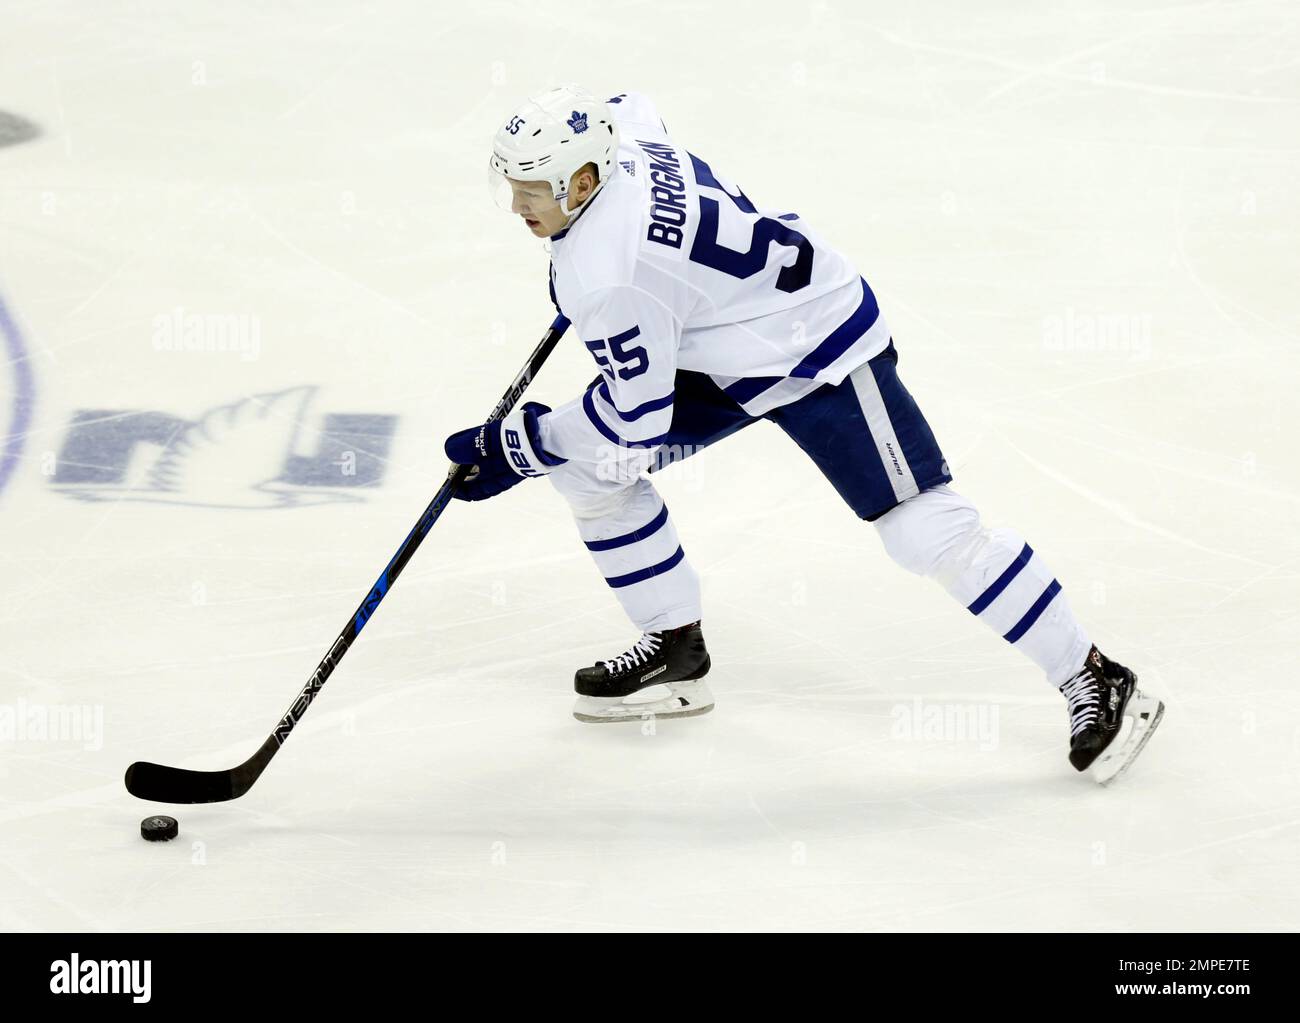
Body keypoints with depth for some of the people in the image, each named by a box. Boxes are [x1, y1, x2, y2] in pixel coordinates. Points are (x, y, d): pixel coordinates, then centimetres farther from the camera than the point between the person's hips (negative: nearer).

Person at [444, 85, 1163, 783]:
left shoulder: (610, 275, -34)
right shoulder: (615, 141, -9)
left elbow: (636, 416, -26)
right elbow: (632, 110, 18)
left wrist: (515, 445, -14)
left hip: (820, 356, -10)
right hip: (726, 357, 10)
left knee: (927, 532, -13)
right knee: (588, 467, 4)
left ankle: (1095, 682, -3)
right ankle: (676, 651, 18)